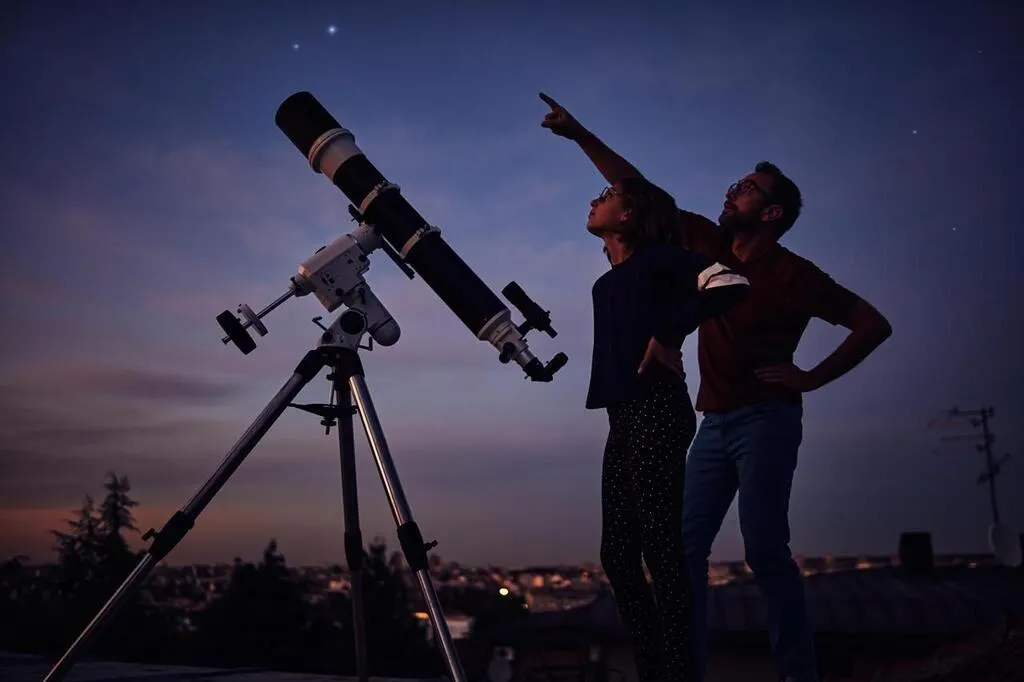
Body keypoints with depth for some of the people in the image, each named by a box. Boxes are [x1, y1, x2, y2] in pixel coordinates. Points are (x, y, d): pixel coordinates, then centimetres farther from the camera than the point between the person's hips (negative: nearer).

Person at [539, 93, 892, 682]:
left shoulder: (794, 274, -6)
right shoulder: (710, 244, 8)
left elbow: (874, 325, -3)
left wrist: (812, 378, -8)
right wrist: (580, 135, 9)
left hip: (765, 420, -6)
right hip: (716, 422, 6)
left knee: (765, 549, -13)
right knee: (685, 549, 0)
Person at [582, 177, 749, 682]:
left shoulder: (657, 256, -1)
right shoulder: (610, 280, 21)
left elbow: (729, 285, -12)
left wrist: (668, 333, -12)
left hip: (655, 410, -8)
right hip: (624, 417, 9)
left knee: (660, 549, -11)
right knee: (618, 554, 6)